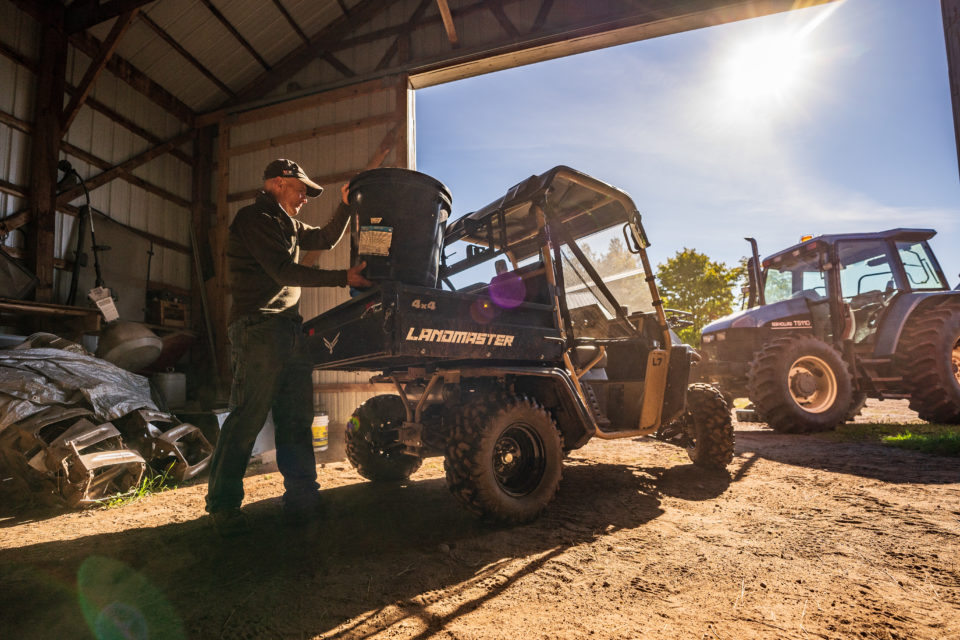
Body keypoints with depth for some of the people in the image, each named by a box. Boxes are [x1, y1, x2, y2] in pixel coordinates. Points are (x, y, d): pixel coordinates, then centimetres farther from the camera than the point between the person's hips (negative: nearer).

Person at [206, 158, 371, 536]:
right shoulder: (255, 218, -4)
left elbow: (325, 239, 29)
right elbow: (284, 271, -14)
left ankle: (301, 500, 13)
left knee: (296, 419, 7)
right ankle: (223, 506, 3)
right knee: (248, 418, -8)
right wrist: (343, 278, -16)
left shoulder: (287, 224, 25)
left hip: (288, 328, 9)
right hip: (258, 328, -9)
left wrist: (346, 206, 18)